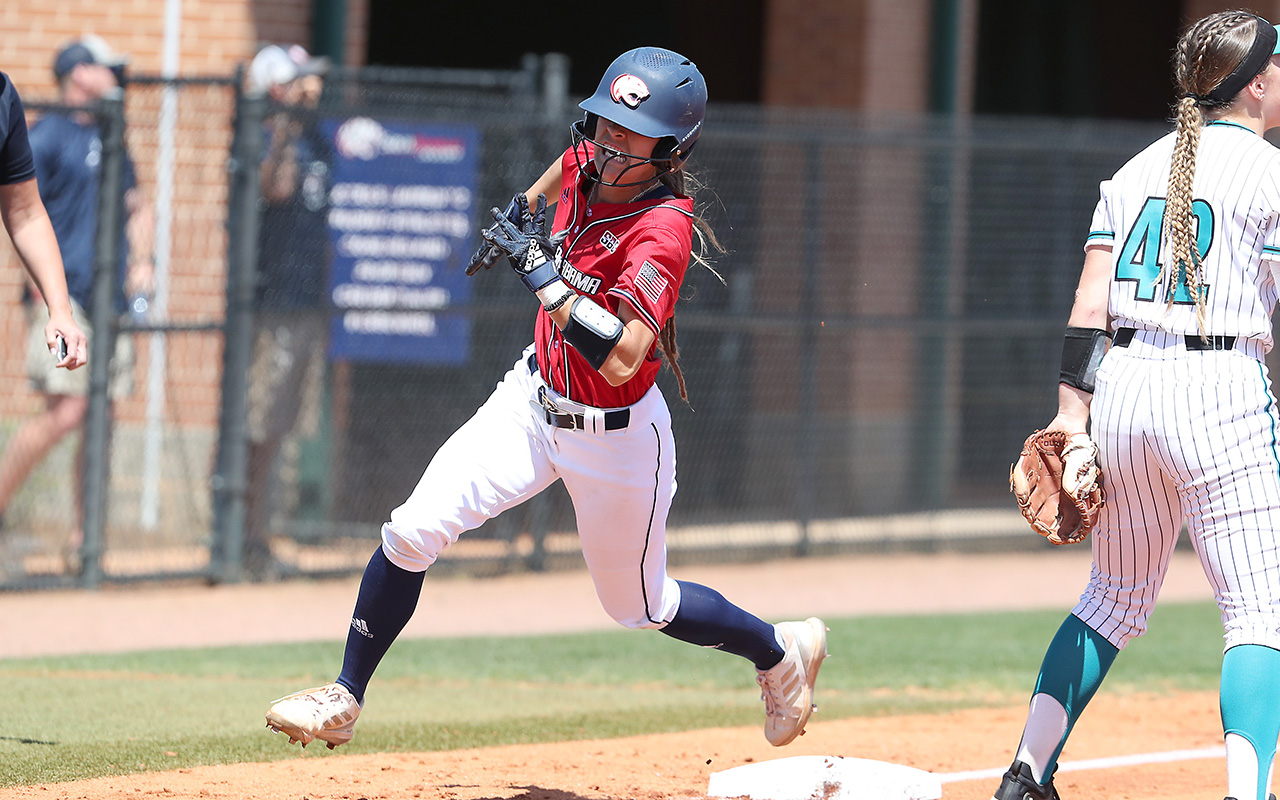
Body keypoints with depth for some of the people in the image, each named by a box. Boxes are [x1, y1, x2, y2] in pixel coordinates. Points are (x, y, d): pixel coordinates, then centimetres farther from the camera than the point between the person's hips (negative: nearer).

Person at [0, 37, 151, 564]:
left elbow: (138, 208, 31)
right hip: (65, 298, -7)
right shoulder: (48, 135, -4)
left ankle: (82, 539, 10)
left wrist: (141, 261, 14)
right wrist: (47, 286, -17)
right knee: (66, 412, -17)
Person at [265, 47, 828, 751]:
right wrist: (518, 211, 21)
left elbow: (620, 361, -39)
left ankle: (781, 649, 39)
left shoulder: (662, 228, -29)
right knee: (412, 533, -9)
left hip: (615, 436, -6)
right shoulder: (587, 161, -8)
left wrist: (542, 271, -37)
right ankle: (344, 700, 2)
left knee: (640, 607, 13)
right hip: (532, 401, 6)